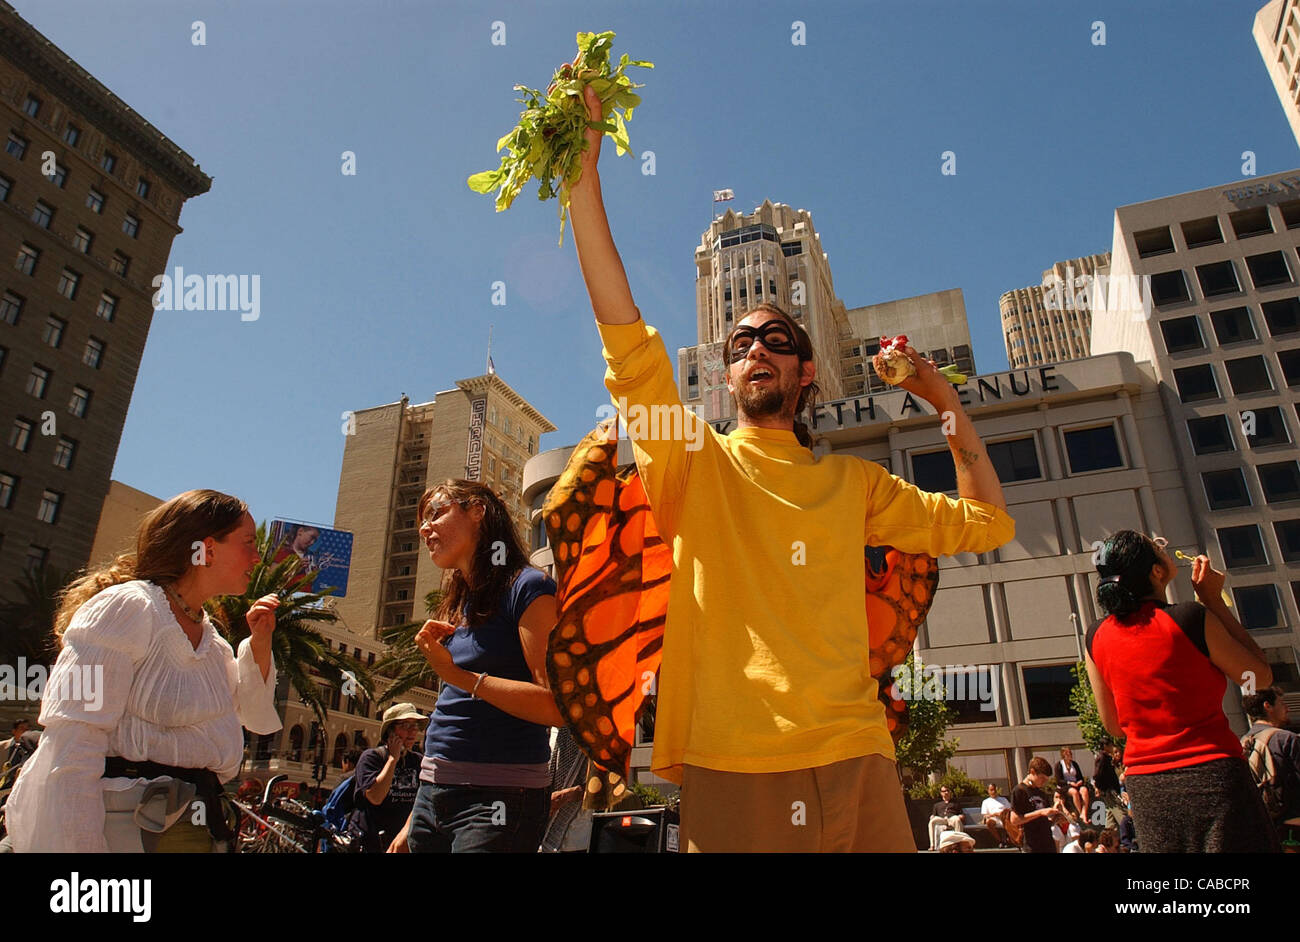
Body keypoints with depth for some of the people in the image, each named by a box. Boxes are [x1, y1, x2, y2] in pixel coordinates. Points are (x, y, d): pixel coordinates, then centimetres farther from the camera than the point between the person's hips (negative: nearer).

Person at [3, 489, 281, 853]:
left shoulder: (210, 636, 11)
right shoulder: (126, 607, -14)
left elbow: (255, 718, 17)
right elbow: (72, 742, -21)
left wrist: (260, 643, 4)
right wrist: (77, 845, -26)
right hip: (119, 826, -8)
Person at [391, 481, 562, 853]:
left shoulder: (528, 588, -9)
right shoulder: (457, 607, 15)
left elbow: (555, 705, -19)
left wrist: (459, 675, -21)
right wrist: (413, 822, 17)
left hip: (499, 795, -7)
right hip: (434, 793, 8)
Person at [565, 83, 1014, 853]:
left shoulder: (851, 482, 15)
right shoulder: (695, 459, 6)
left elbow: (986, 524, 19)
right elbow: (624, 330, -5)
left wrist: (947, 402, 15)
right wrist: (584, 170, -8)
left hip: (856, 761, 3)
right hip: (730, 768, -2)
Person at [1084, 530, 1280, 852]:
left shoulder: (1097, 637, 0)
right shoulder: (1191, 618, -13)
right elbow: (1260, 677, 4)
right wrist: (1214, 600, 3)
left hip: (1147, 789, 4)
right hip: (1212, 776, -4)